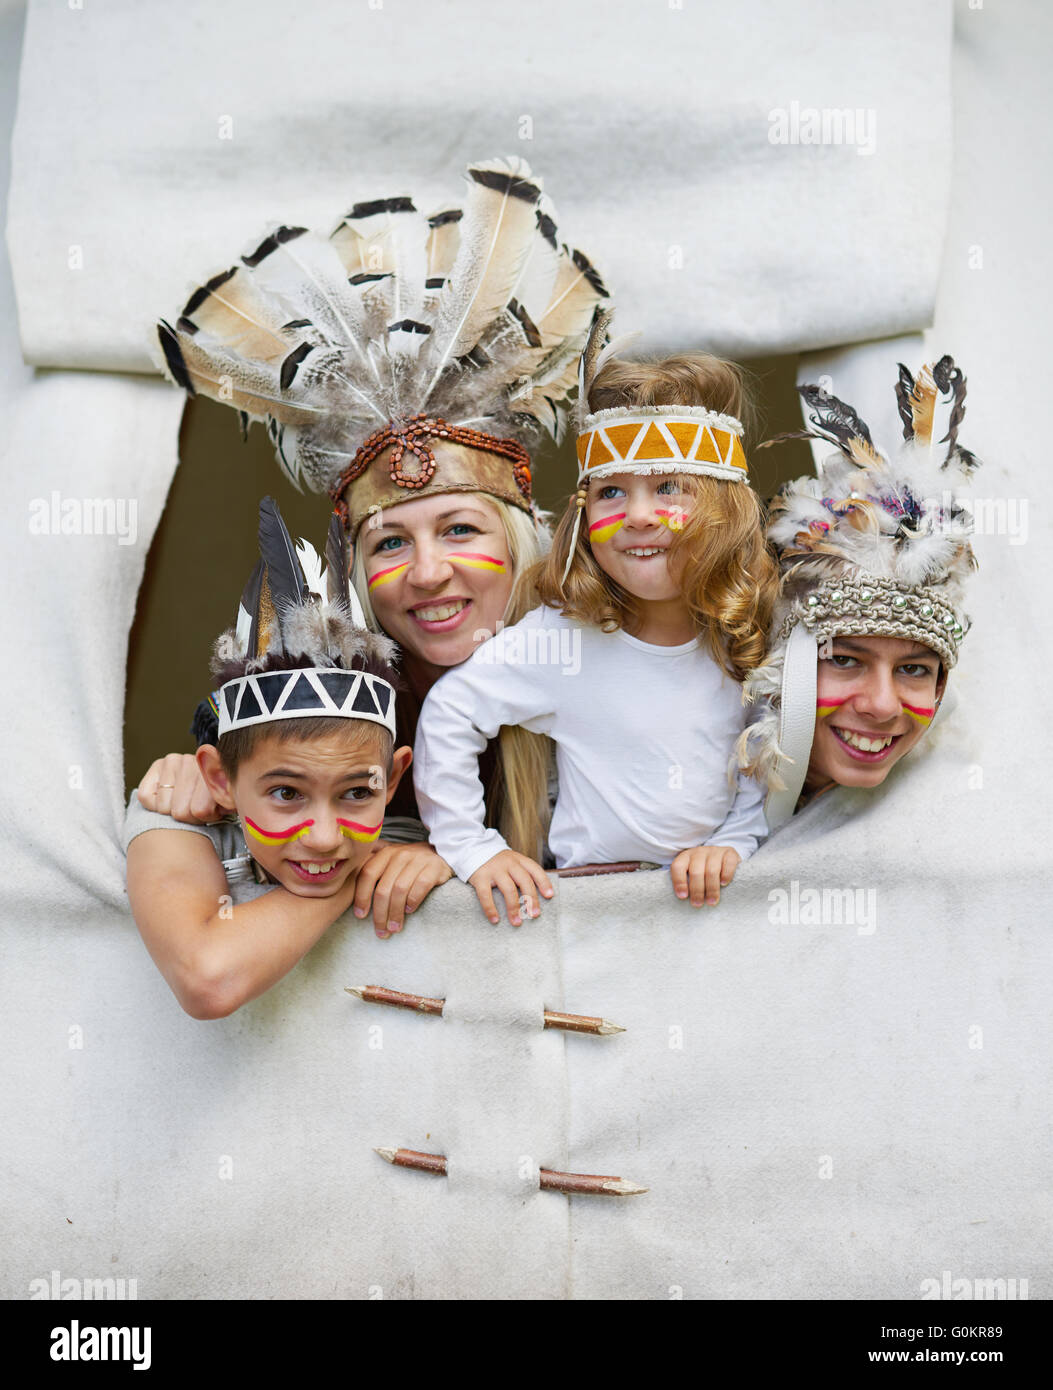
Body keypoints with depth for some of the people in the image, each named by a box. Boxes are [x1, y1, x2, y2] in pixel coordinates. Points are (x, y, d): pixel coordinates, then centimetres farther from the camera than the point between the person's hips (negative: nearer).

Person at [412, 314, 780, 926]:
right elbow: (447, 714, -6)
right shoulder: (562, 636, -13)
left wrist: (733, 843, -6)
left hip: (713, 897, 2)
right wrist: (473, 848, -6)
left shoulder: (744, 641, -2)